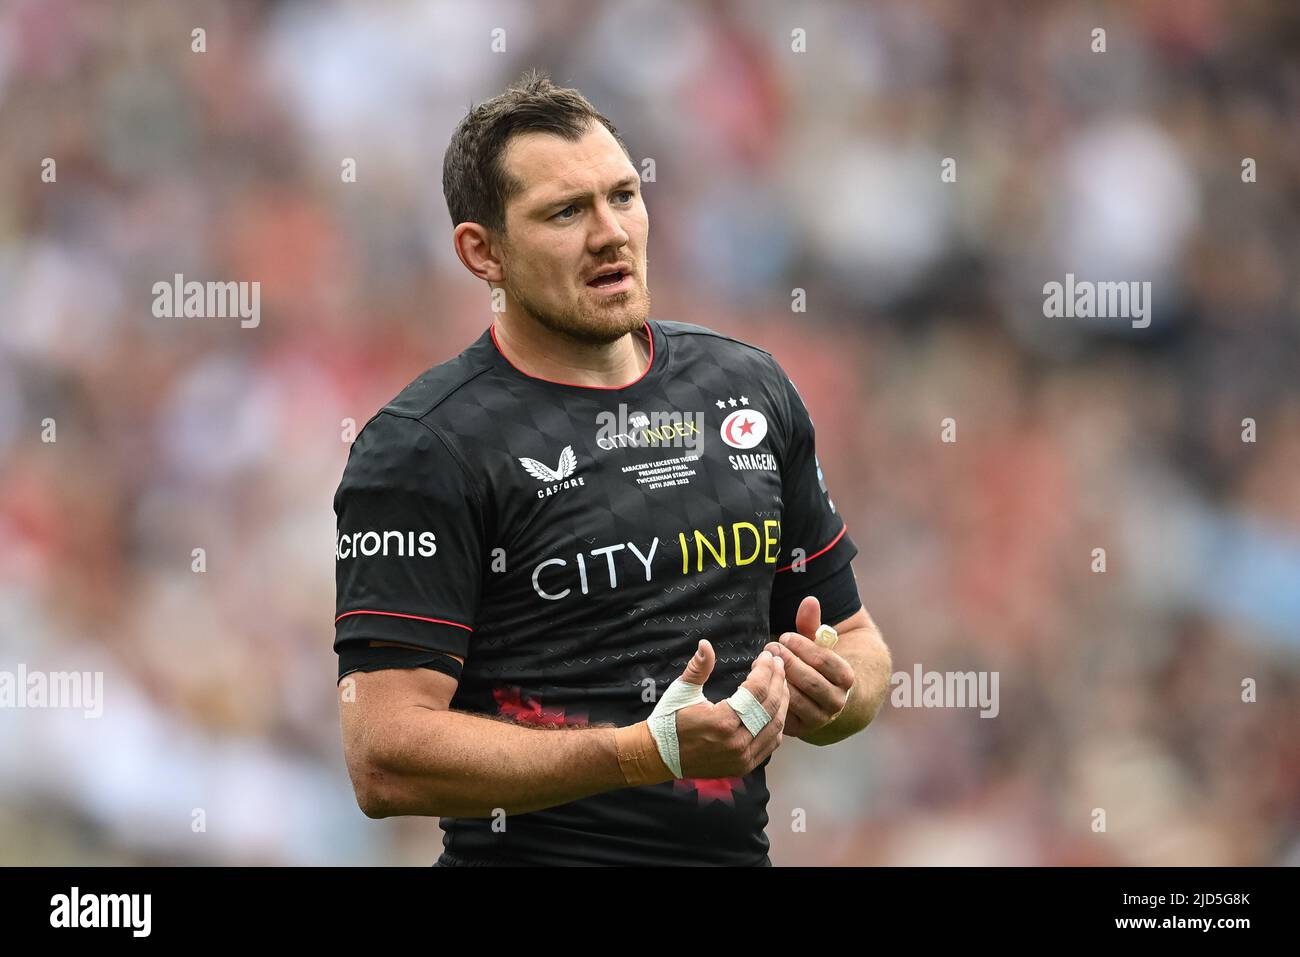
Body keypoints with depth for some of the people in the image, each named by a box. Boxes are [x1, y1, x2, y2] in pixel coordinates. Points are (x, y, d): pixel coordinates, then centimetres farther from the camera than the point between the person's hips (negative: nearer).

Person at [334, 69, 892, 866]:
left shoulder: (750, 388, 8)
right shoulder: (426, 448, -10)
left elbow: (859, 645, 17)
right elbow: (386, 757, -18)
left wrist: (833, 691, -6)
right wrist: (648, 753, -26)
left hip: (736, 846, 5)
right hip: (532, 854, -5)